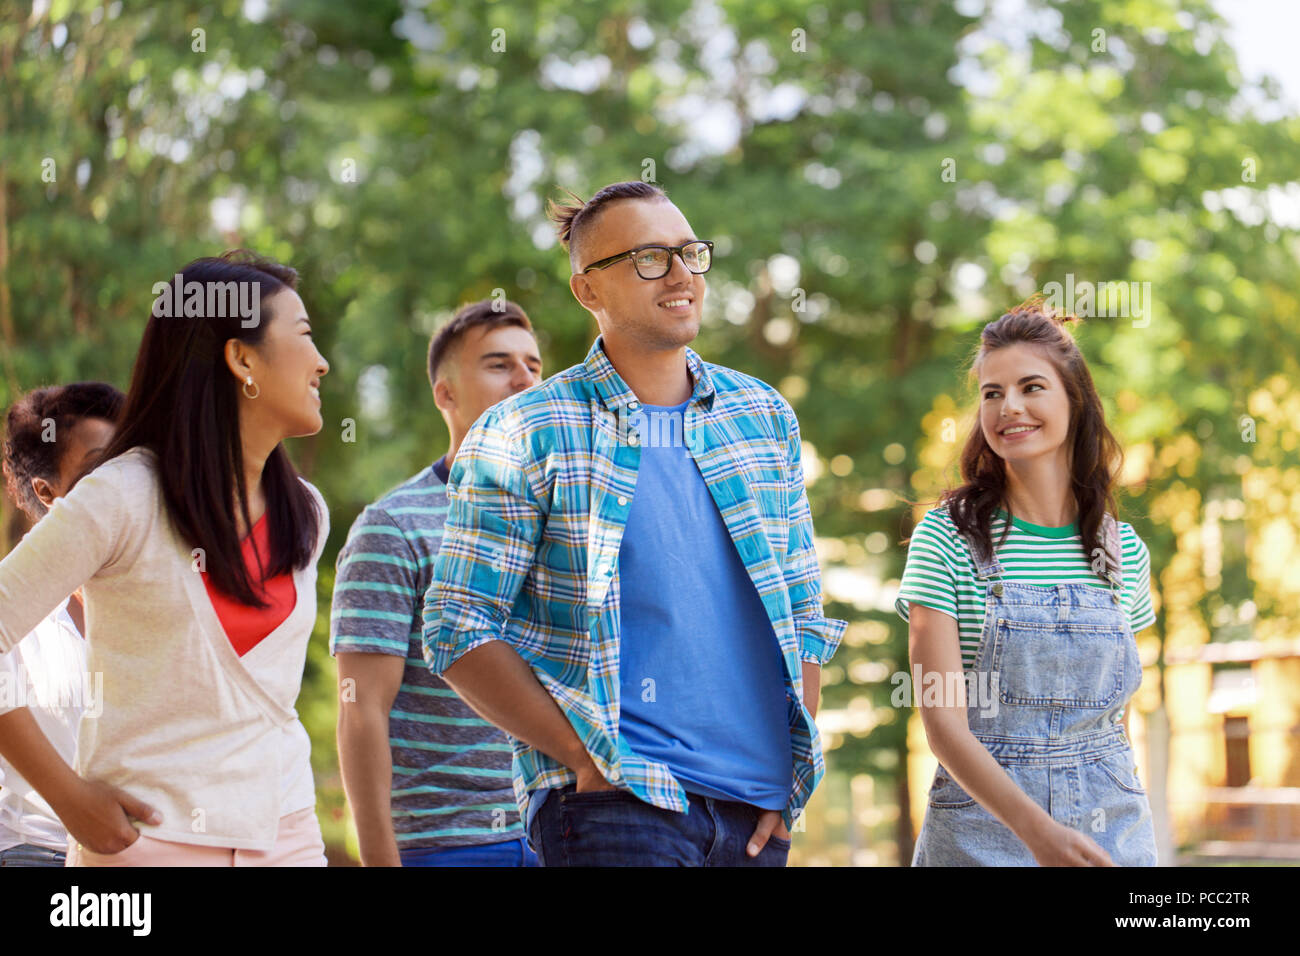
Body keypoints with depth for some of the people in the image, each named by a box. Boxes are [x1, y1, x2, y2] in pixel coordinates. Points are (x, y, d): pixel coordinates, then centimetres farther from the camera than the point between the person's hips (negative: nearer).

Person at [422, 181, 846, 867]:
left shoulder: (764, 417, 12)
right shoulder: (523, 436, -2)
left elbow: (803, 613, 16)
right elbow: (458, 631, -5)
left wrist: (793, 777, 6)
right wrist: (581, 754, -12)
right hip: (613, 803, -5)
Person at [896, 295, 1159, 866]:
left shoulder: (1125, 552, 5)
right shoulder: (946, 540, -6)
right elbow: (943, 722, -13)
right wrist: (1037, 829, -24)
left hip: (1111, 833, 3)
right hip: (982, 830, -3)